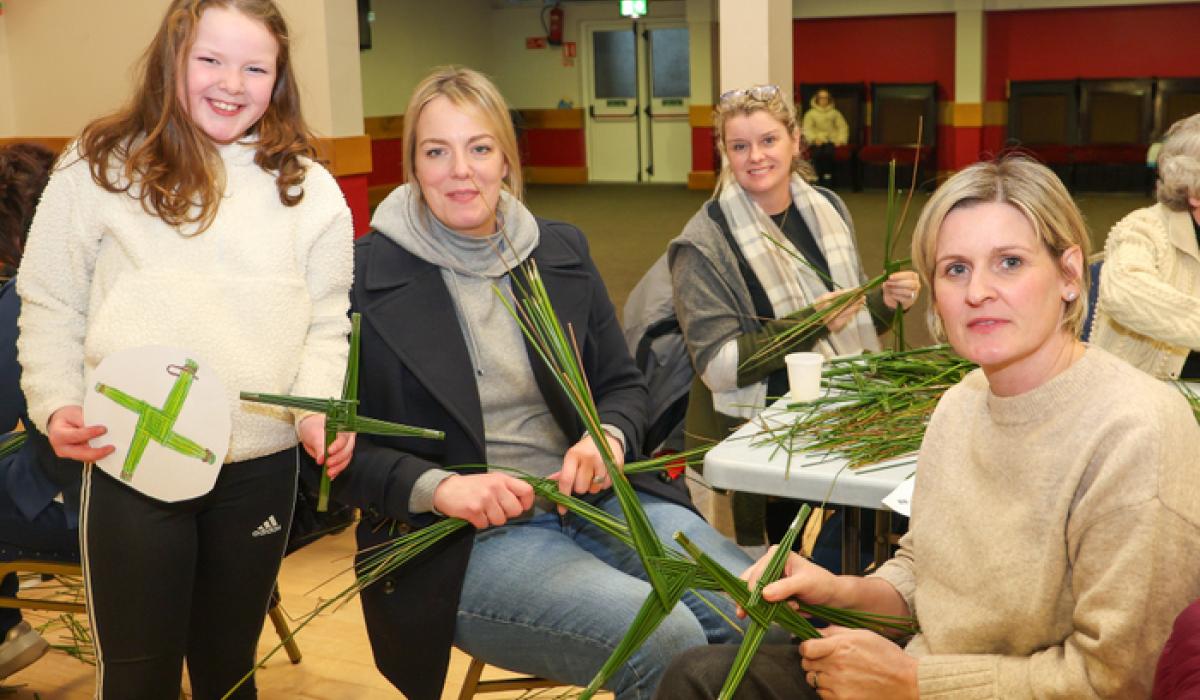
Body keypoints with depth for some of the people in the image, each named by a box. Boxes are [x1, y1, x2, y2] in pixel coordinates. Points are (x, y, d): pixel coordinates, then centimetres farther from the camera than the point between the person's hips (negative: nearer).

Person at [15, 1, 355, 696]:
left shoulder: (309, 190, 6)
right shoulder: (98, 171, 0)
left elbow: (326, 323, 6)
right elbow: (50, 307, 4)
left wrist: (319, 406, -10)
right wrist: (57, 403, -9)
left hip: (261, 466, 2)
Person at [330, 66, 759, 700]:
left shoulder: (561, 251, 11)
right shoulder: (366, 274, -4)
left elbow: (623, 385, 16)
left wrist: (610, 436, -8)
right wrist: (436, 486, -21)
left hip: (592, 499, 5)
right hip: (462, 543, -4)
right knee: (667, 642, -27)